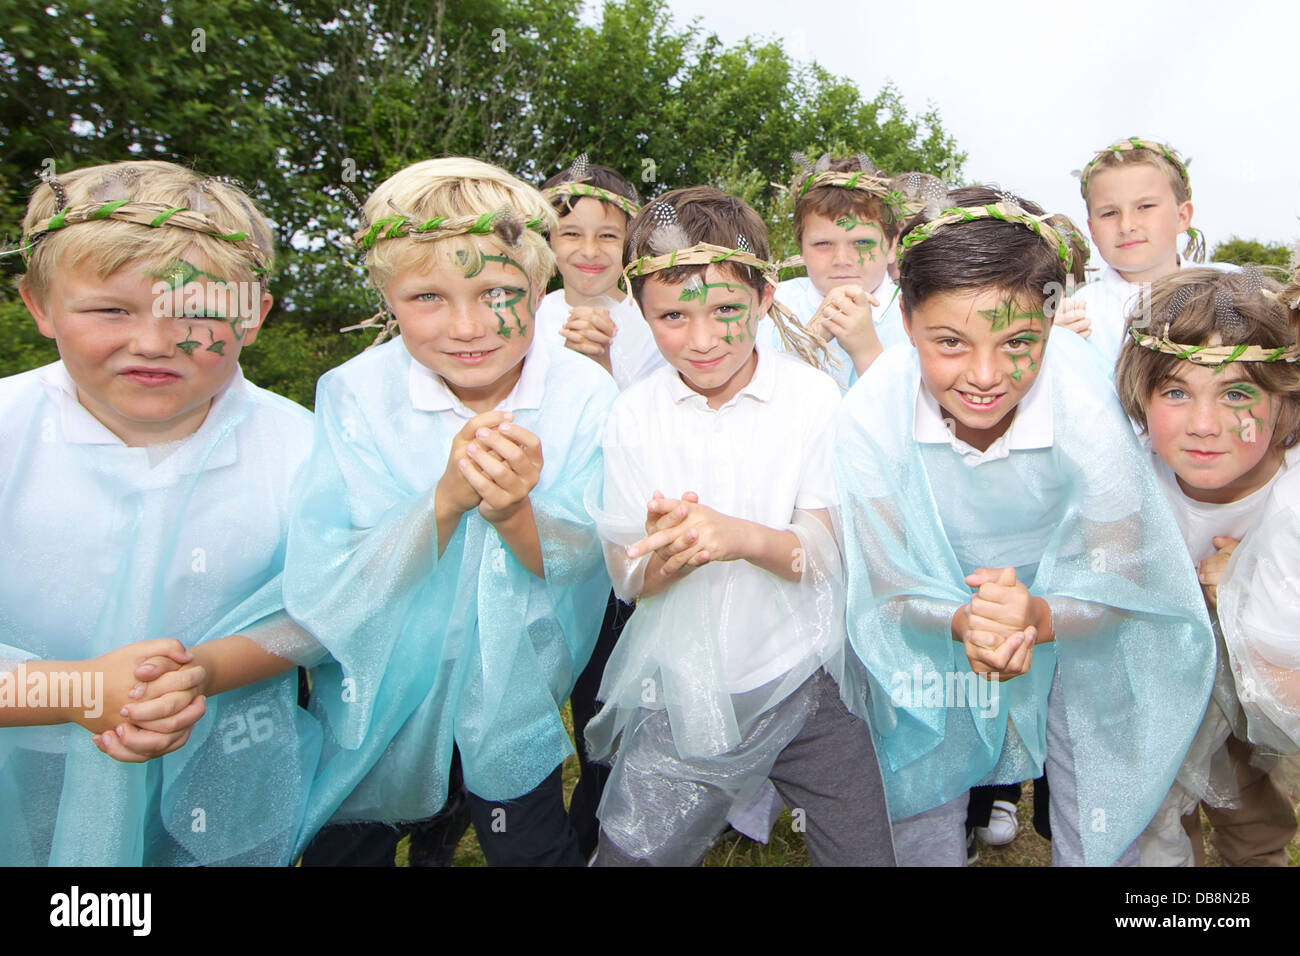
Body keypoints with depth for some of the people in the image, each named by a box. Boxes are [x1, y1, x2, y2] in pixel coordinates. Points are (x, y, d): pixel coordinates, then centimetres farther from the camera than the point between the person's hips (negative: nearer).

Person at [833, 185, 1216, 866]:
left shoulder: (1088, 408, -31)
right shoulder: (868, 418, -29)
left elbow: (1122, 585, -21)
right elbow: (889, 589, -20)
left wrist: (1040, 616, -43)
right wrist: (963, 622, -41)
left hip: (1073, 632, 0)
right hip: (938, 633, 1)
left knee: (1094, 839, 12)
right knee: (919, 817, 16)